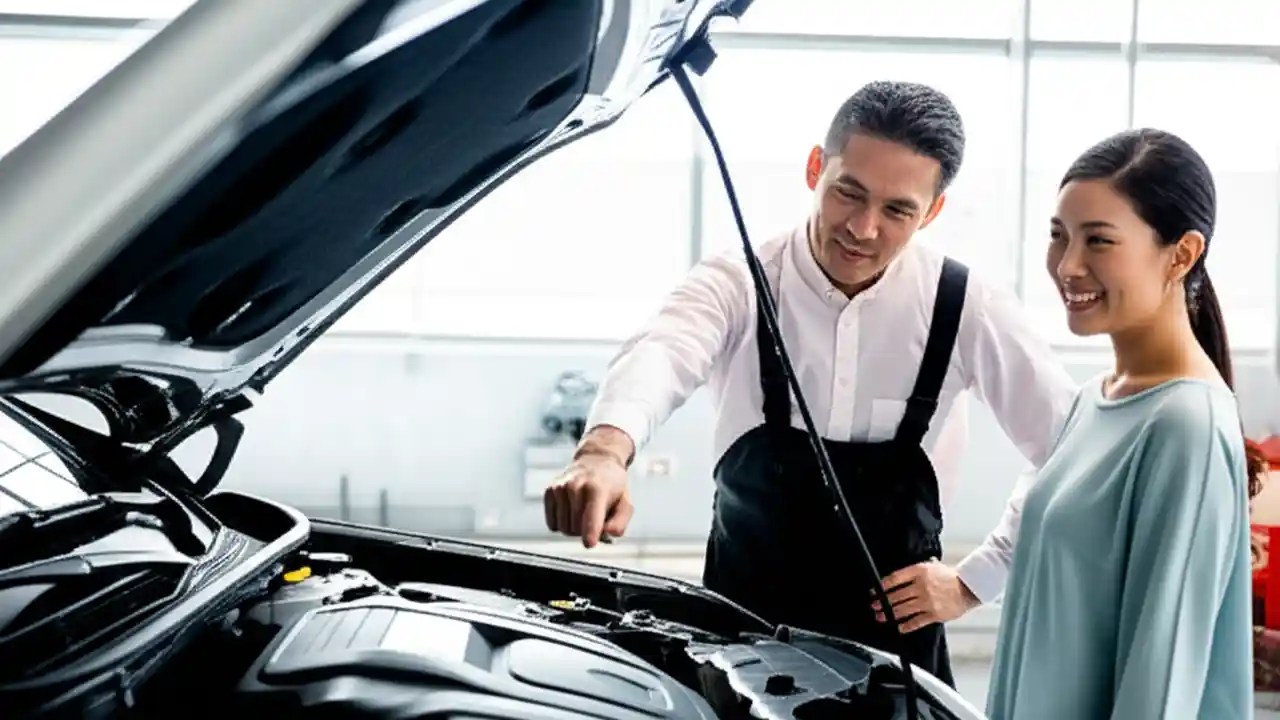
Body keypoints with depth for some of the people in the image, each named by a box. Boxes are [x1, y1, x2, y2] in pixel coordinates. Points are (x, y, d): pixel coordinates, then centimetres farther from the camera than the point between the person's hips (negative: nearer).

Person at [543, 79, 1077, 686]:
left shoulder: (965, 309, -10)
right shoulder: (738, 283, -14)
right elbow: (660, 355, -36)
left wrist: (973, 582, -4)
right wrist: (604, 449, -57)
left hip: (893, 634, 1)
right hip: (742, 620, 0)